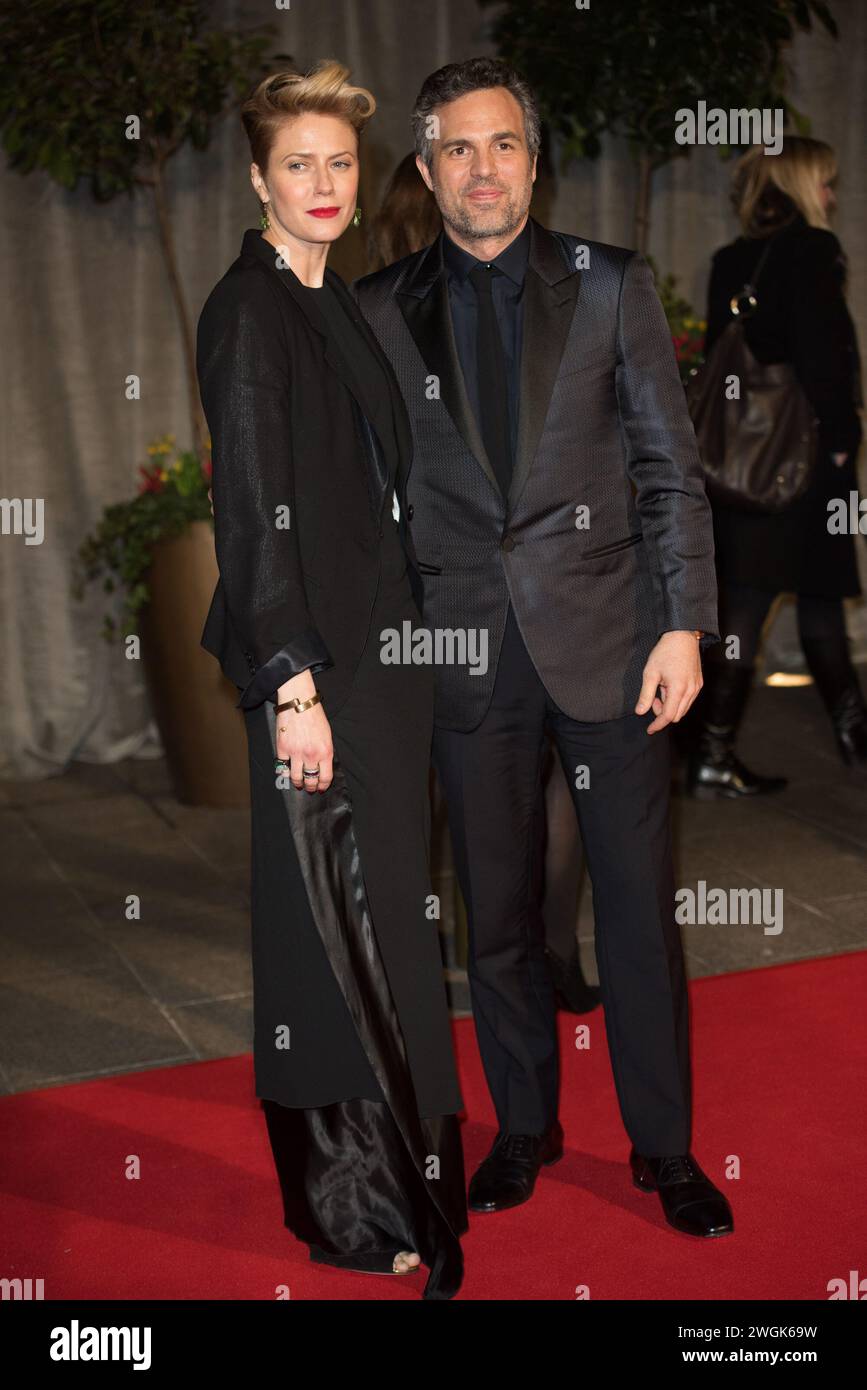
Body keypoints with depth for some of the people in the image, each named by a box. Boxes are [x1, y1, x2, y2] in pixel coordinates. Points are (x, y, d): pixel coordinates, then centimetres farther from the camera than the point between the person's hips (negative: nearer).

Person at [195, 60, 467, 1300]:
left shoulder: (337, 303, 15)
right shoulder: (246, 310, -12)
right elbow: (250, 512, -18)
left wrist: (409, 630, 15)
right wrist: (292, 686, -21)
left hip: (380, 642, 9)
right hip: (309, 657, -9)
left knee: (384, 909, 16)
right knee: (336, 925, 0)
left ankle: (399, 1162, 31)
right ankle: (350, 1204, 15)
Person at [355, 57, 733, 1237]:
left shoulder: (613, 286, 4)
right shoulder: (380, 312, 6)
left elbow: (672, 467, 2)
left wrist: (685, 623, -7)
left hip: (607, 638, -1)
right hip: (468, 650, 1)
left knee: (640, 906, 5)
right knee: (496, 912, 11)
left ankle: (664, 1147, 22)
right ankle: (524, 1129, 30)